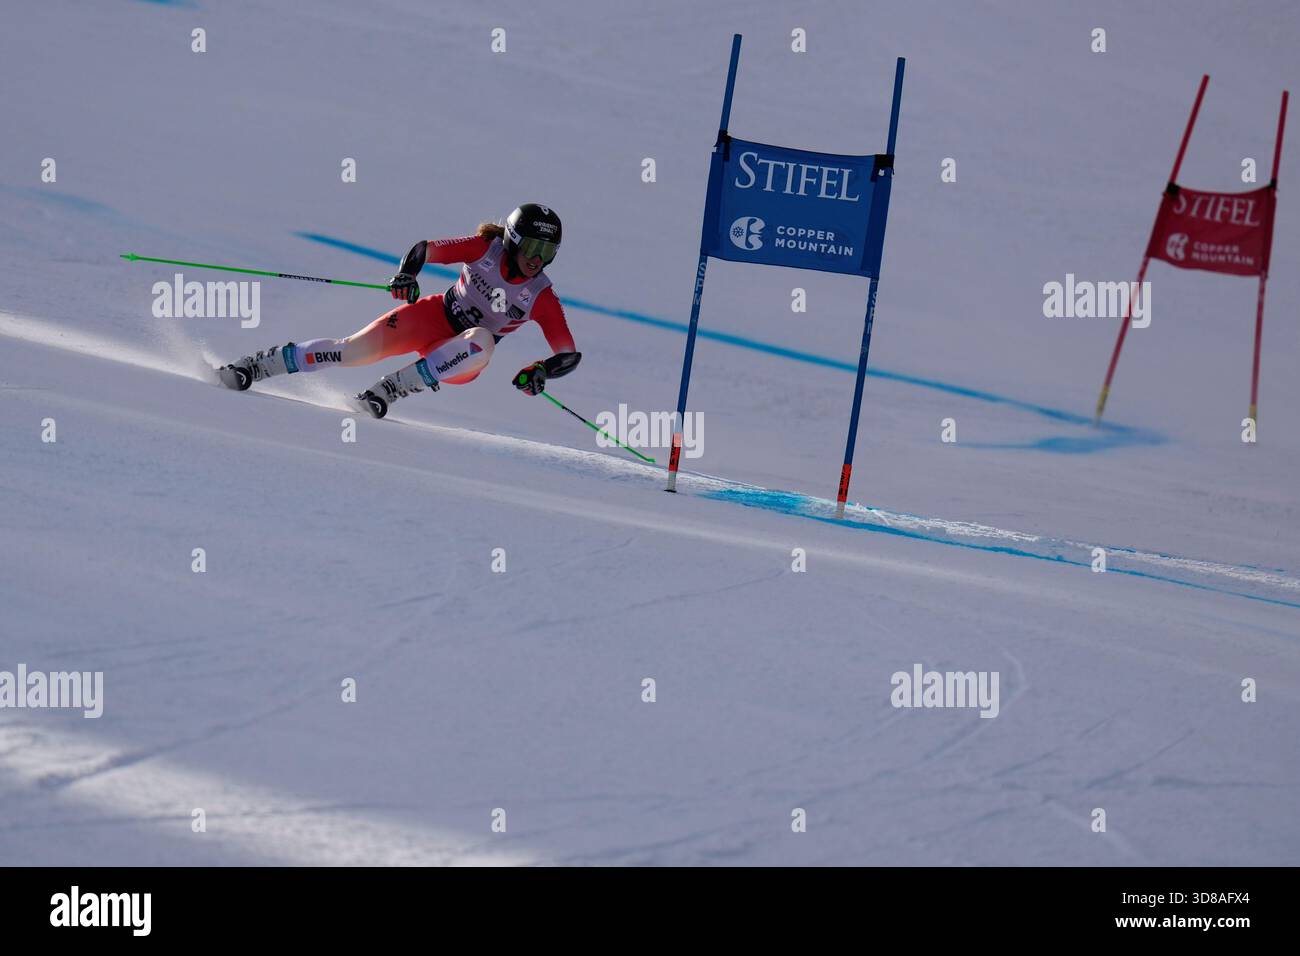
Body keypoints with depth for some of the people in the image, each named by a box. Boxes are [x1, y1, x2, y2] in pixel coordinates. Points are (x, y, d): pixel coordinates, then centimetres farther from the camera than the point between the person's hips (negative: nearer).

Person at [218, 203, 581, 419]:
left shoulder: (542, 297, -15)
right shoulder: (486, 248, -14)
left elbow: (570, 354, -15)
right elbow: (426, 248, -11)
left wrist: (541, 370, -36)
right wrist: (407, 274, -32)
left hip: (461, 360, 0)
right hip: (435, 316, 0)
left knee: (482, 342, -37)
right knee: (358, 347, -19)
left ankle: (391, 389, -34)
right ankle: (257, 365, -7)